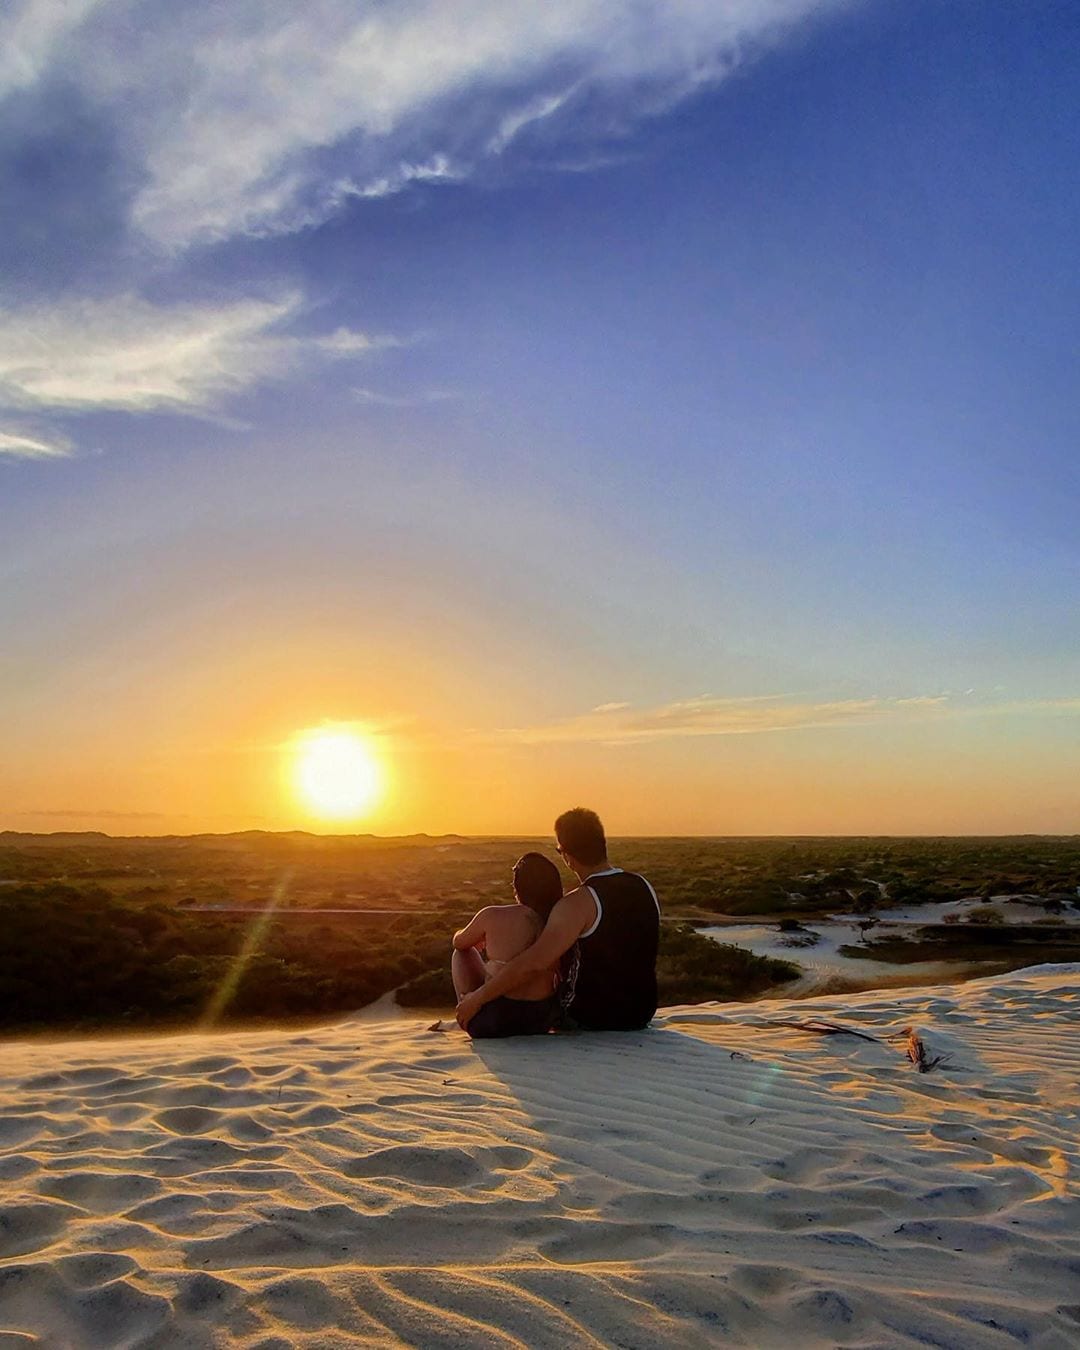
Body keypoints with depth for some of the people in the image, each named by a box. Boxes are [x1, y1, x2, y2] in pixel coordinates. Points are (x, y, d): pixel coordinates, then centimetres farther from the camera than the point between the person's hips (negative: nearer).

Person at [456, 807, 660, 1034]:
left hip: (593, 1019, -6)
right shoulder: (643, 887, -2)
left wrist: (477, 998, -20)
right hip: (641, 1016, 6)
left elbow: (533, 963, -30)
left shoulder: (579, 903, -23)